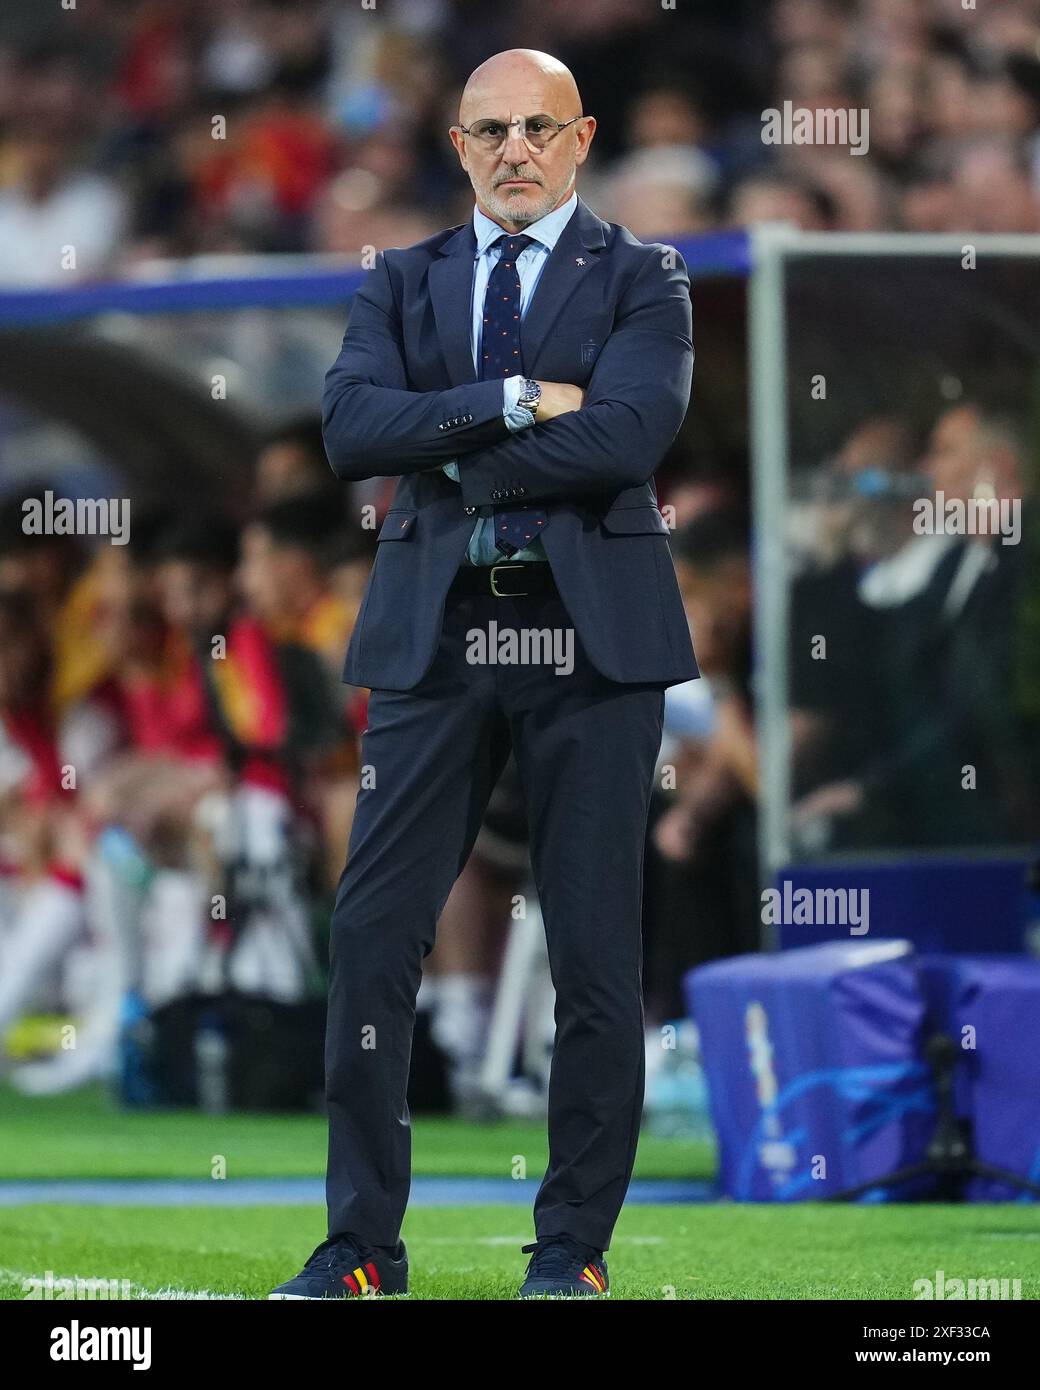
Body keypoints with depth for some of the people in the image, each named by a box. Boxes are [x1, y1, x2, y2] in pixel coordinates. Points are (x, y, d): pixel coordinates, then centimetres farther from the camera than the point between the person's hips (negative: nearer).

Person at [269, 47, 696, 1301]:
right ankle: (362, 1245, 5)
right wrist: (516, 402, -13)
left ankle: (574, 1246, 9)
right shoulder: (403, 285, 12)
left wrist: (450, 449, -9)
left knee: (595, 950, 0)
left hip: (590, 632, -2)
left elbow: (628, 435, -14)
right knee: (372, 932, -2)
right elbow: (351, 428, -5)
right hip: (433, 633, 2)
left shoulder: (642, 281, 4)